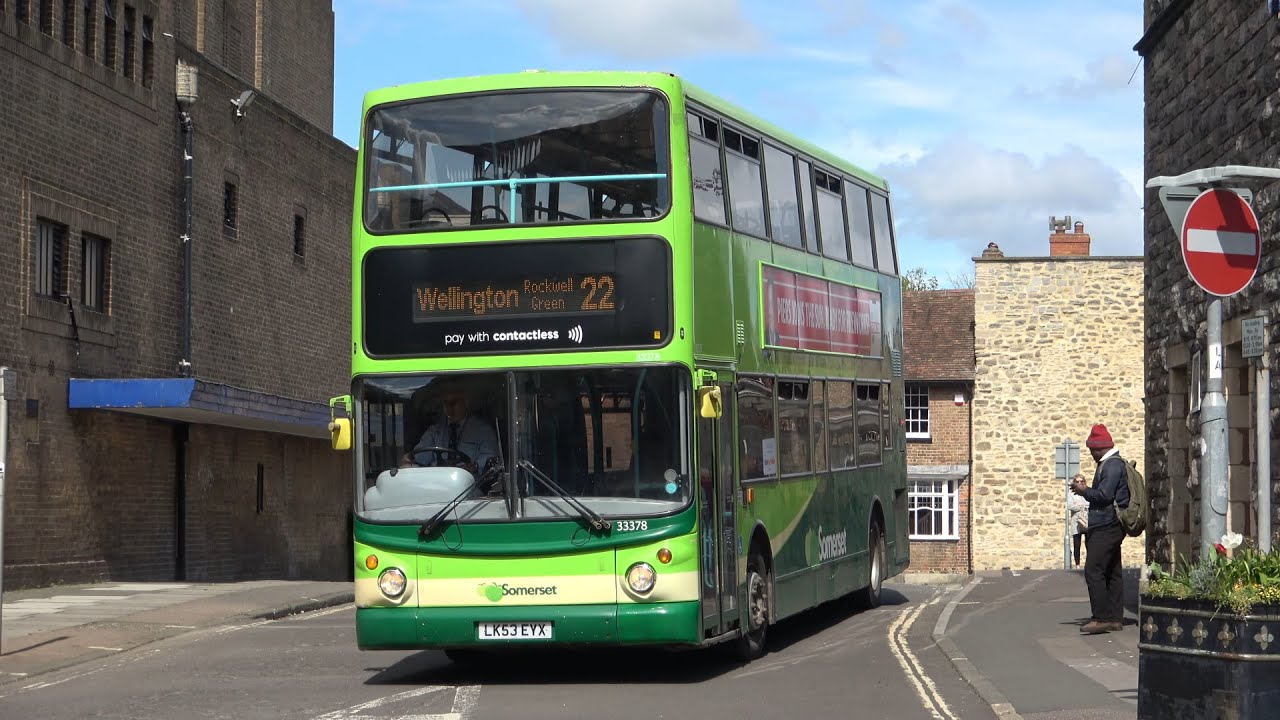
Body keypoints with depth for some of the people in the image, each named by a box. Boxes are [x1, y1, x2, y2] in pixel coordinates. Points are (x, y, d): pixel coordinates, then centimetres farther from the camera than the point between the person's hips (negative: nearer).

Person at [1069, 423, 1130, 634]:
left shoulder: (1112, 465, -14)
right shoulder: (1109, 464, 19)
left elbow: (1104, 495, -21)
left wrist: (1084, 491, -8)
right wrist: (1086, 488, 13)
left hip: (1106, 527, -11)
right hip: (1108, 527, 11)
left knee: (1093, 571, -13)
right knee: (1112, 572, 10)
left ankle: (1101, 618, -15)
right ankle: (1115, 618, 13)